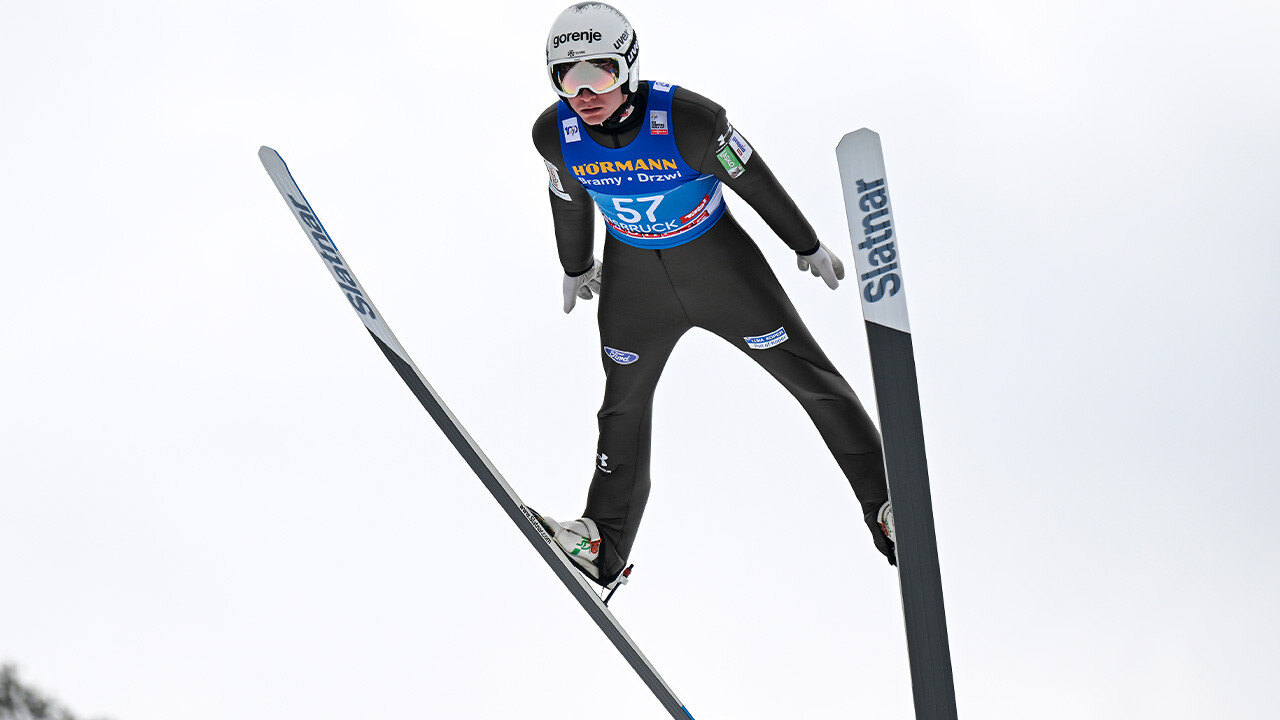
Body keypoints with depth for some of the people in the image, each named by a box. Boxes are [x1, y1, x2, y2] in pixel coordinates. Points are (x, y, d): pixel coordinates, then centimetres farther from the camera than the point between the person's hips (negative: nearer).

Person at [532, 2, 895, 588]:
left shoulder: (687, 120, -32)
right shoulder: (554, 135, -20)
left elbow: (753, 181, -16)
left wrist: (808, 247, -3)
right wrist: (576, 267, 18)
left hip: (716, 259, -3)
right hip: (633, 272, 3)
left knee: (809, 375, 3)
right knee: (624, 404, 15)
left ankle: (884, 503, 18)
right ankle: (605, 544, 29)